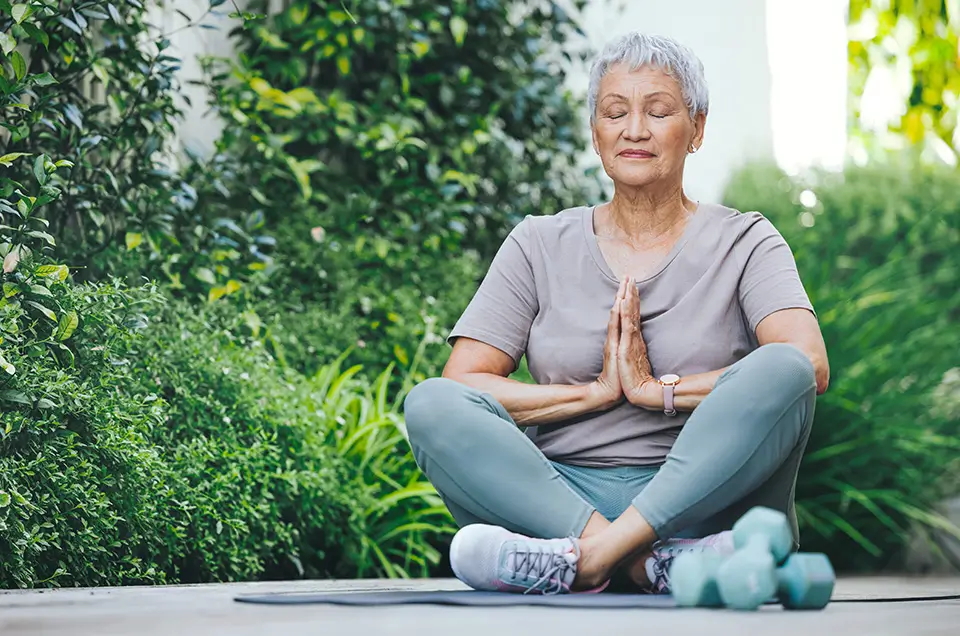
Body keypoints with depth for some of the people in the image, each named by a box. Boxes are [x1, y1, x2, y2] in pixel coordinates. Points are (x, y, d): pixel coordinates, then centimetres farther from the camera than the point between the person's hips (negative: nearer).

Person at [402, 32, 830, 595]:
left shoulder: (743, 243, 9)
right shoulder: (541, 246, 14)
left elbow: (810, 366, -12)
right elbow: (460, 384, 2)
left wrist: (657, 390, -12)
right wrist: (597, 392, -8)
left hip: (700, 501, -1)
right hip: (559, 492, 2)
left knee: (780, 370, -29)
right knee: (431, 405, -24)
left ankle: (590, 555, -37)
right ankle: (657, 562, -36)